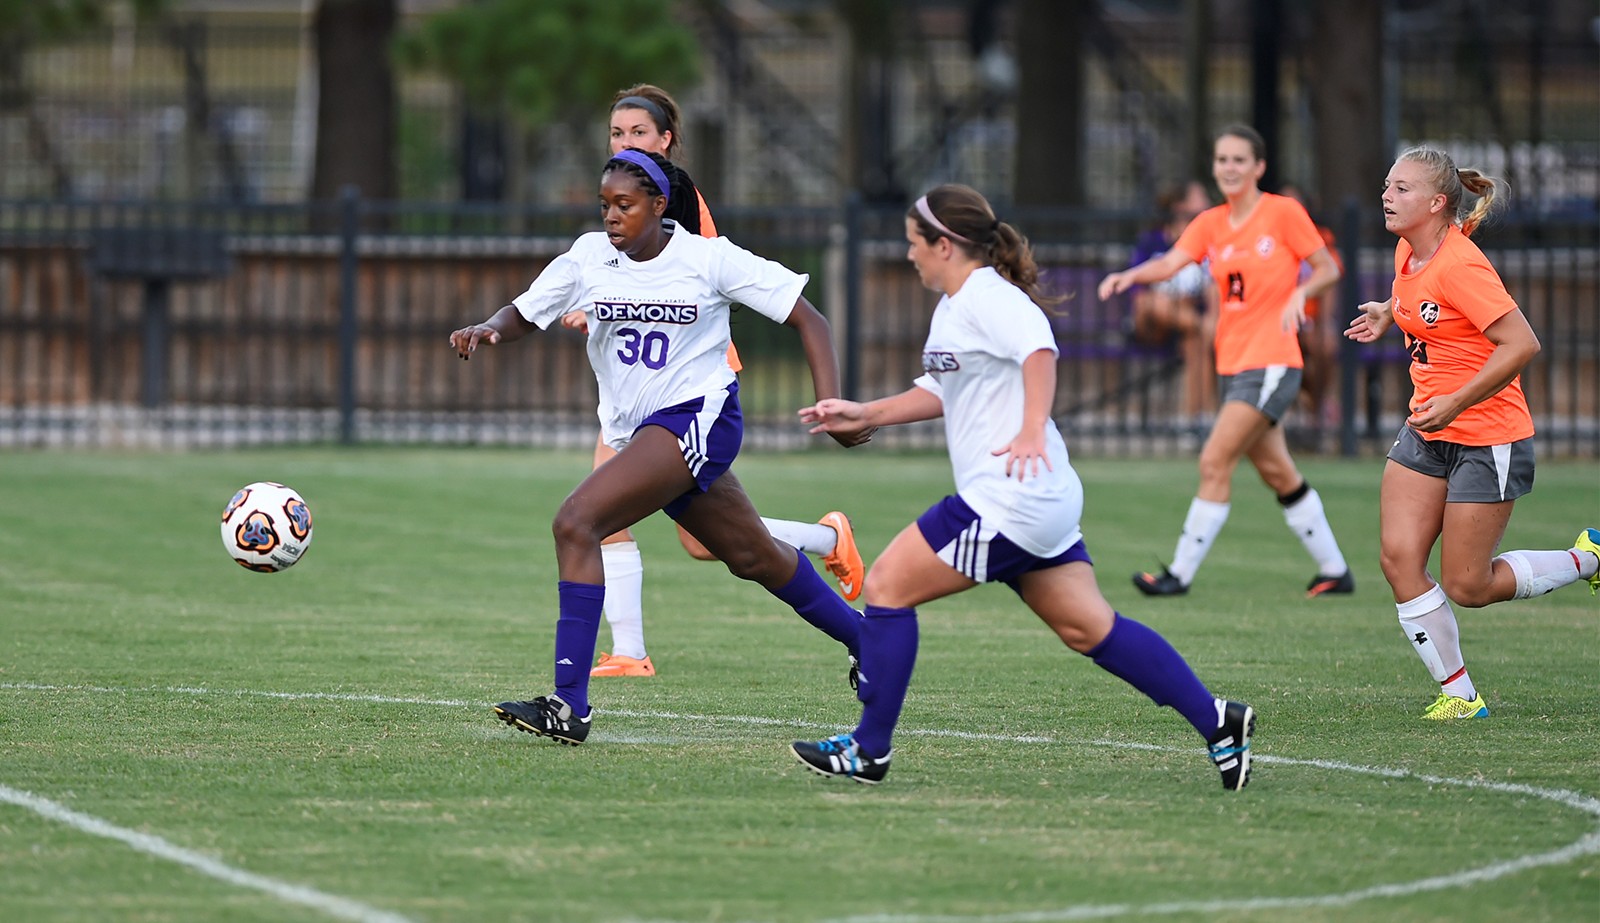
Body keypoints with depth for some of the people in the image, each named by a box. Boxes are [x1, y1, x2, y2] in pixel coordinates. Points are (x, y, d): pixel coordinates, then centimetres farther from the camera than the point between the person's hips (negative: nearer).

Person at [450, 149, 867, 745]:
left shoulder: (709, 259, -11)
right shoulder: (589, 257, 2)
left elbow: (807, 320, -7)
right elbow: (523, 314, 6)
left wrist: (830, 406, -18)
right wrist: (488, 330, -18)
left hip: (697, 417, -7)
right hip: (635, 431, 7)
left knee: (576, 522, -23)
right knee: (753, 556, 20)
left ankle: (569, 705, -25)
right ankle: (862, 639, 43)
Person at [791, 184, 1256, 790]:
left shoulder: (985, 297, -12)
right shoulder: (953, 309, 19)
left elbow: (1039, 347, -30)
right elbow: (941, 392, 33)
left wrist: (1032, 430, -40)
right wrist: (863, 415, 30)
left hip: (1006, 504, -10)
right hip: (1045, 507, 10)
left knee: (886, 585, -3)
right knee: (1089, 629, 7)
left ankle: (868, 750, 2)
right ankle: (1217, 722, 2)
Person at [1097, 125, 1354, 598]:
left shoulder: (1284, 213, -6)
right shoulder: (1210, 224, 8)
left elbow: (1329, 269, -1)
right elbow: (1171, 263, -7)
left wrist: (1299, 292, -21)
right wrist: (1130, 275, -27)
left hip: (1272, 361, -7)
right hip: (1232, 361, 7)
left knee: (1215, 462, -12)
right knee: (1277, 473, 12)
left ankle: (1180, 573, -8)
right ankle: (1335, 570, 22)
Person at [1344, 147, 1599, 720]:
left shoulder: (1459, 265, -22)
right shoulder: (1409, 253, 5)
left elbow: (1522, 345, -26)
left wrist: (1455, 403, -27)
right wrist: (1390, 314, 11)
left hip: (1488, 440, -8)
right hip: (1426, 434, 8)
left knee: (1467, 587, -2)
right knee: (1399, 558, -5)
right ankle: (1459, 693, 5)